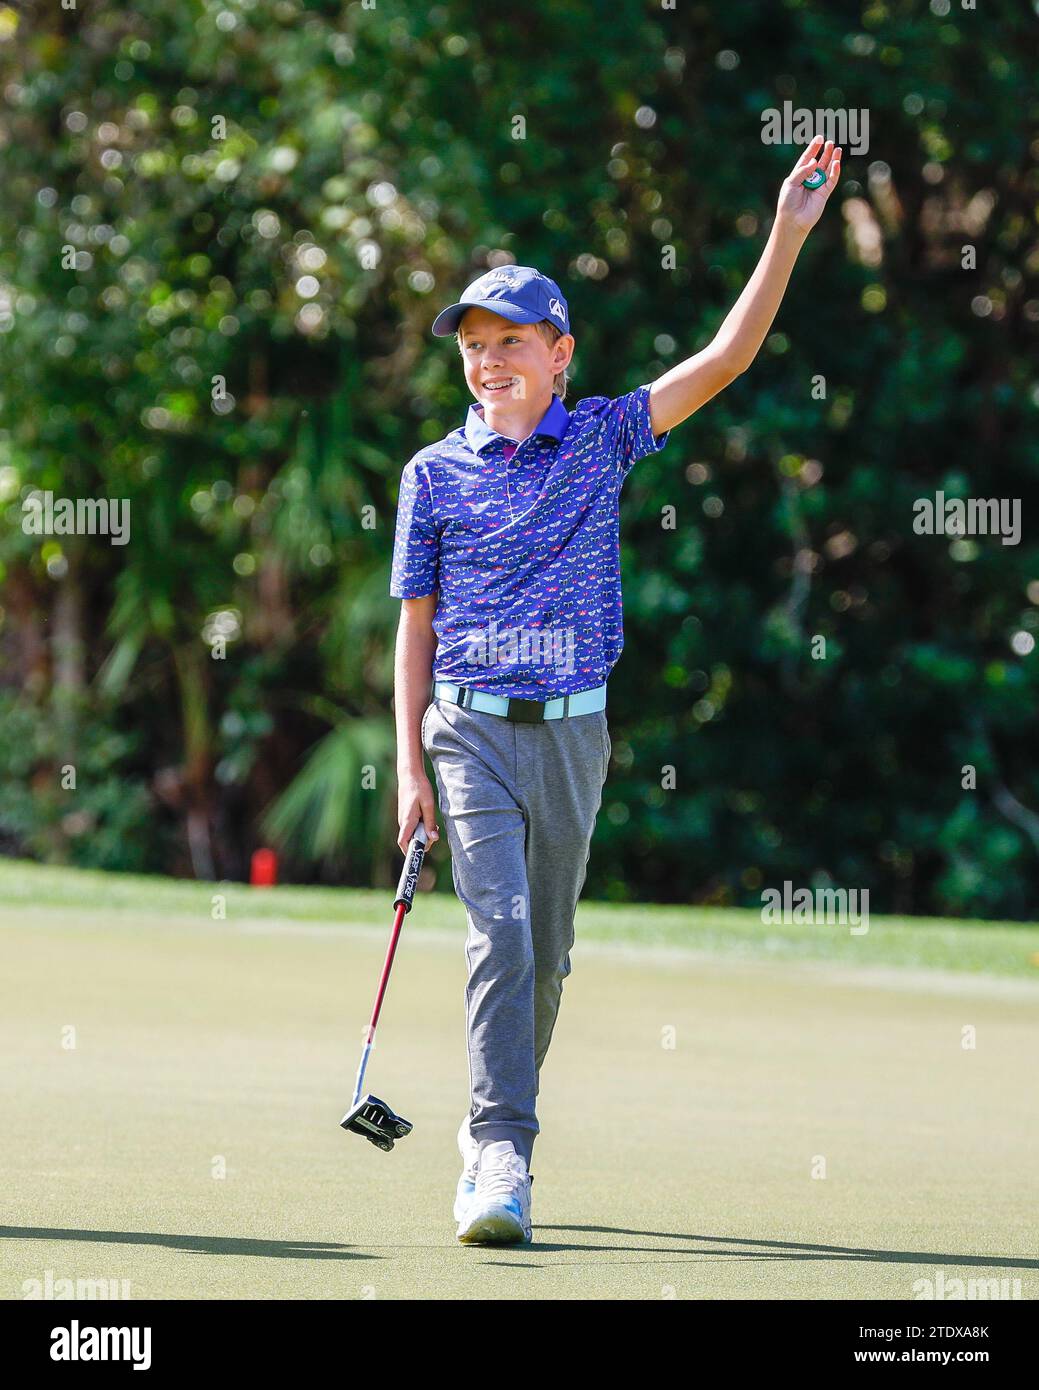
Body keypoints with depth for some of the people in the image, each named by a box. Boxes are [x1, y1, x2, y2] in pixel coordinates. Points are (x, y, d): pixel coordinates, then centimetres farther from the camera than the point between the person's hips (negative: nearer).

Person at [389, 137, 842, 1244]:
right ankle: (501, 1161, -20)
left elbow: (725, 359, -2)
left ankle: (491, 1129, 26)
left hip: (573, 733, 2)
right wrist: (410, 765, 0)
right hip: (471, 732, -2)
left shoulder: (600, 438, 5)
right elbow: (416, 627, 7)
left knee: (545, 951, 9)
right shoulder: (435, 474, 4)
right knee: (499, 933, -16)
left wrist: (789, 235, -12)